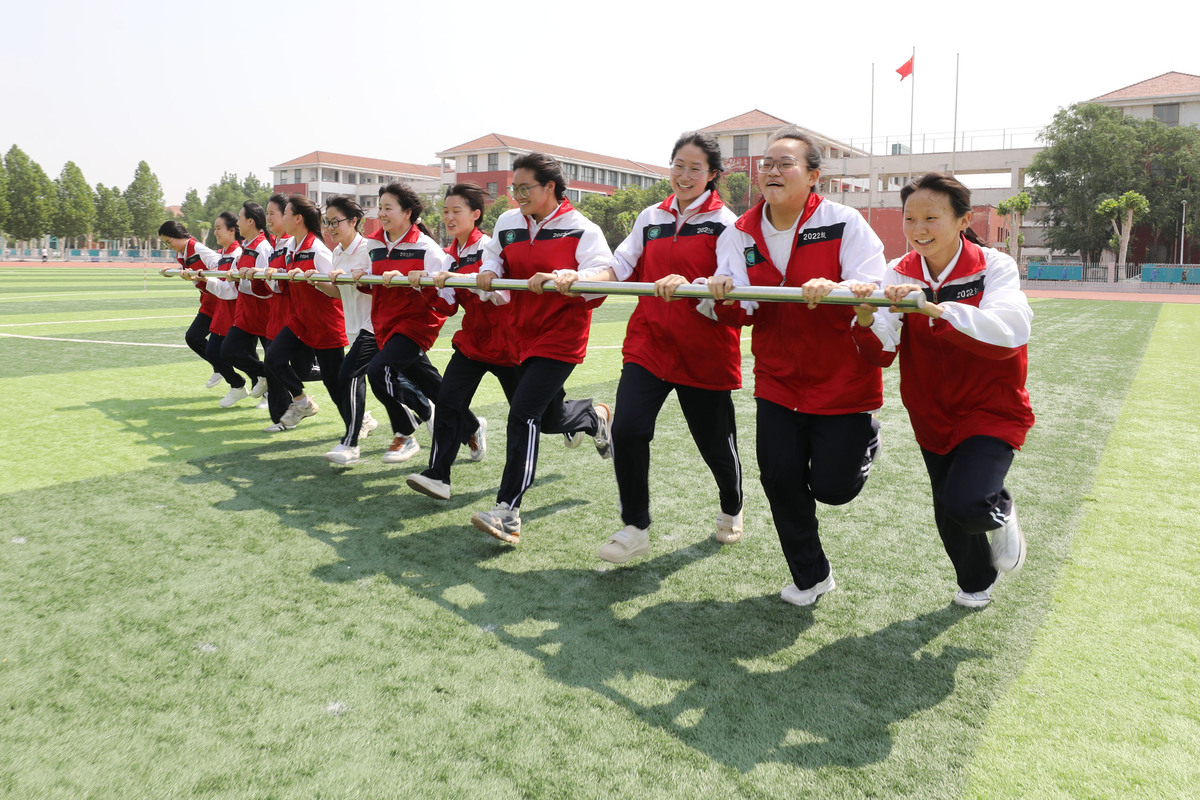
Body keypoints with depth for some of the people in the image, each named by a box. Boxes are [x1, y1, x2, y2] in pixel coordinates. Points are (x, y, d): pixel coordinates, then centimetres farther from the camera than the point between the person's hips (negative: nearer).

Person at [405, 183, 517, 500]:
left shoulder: (489, 247, -13)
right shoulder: (449, 255, 8)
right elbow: (448, 307, 5)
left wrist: (460, 278, -38)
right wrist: (428, 287, -13)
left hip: (504, 341, -5)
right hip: (472, 341, 6)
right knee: (448, 400, -12)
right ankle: (438, 476, -10)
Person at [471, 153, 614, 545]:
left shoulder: (580, 230, -10)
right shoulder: (508, 223, 7)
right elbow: (494, 257, 21)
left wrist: (561, 279, -34)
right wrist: (488, 272, -3)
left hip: (561, 338, -7)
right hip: (523, 334, 7)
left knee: (523, 415, -18)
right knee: (548, 417, 18)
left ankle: (507, 513, -15)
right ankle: (594, 416, 54)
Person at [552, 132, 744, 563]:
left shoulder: (724, 223, -2)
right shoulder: (651, 218, 11)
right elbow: (620, 268, 4)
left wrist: (687, 286, -34)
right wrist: (578, 277, -14)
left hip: (705, 350, -3)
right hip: (649, 344, 3)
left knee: (714, 441, 9)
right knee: (627, 430, -14)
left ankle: (731, 510, 41)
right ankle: (635, 528, 4)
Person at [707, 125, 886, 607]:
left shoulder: (843, 223, -10)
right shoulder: (740, 234, 1)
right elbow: (740, 315, -6)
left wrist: (834, 291, -39)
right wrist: (724, 296, -29)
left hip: (843, 381, -3)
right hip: (778, 380, 4)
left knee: (832, 486, -3)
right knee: (780, 478, 2)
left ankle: (864, 438, 35)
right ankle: (810, 577, 26)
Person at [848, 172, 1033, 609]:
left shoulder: (993, 266, -15)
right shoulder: (900, 274, -6)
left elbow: (1009, 333, -34)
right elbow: (882, 354, -16)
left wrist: (933, 308, -45)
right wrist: (866, 319, -38)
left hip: (992, 411, -4)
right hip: (933, 416, 4)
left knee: (964, 505, -24)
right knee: (948, 520, 15)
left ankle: (1001, 511, 14)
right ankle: (976, 582, 48)